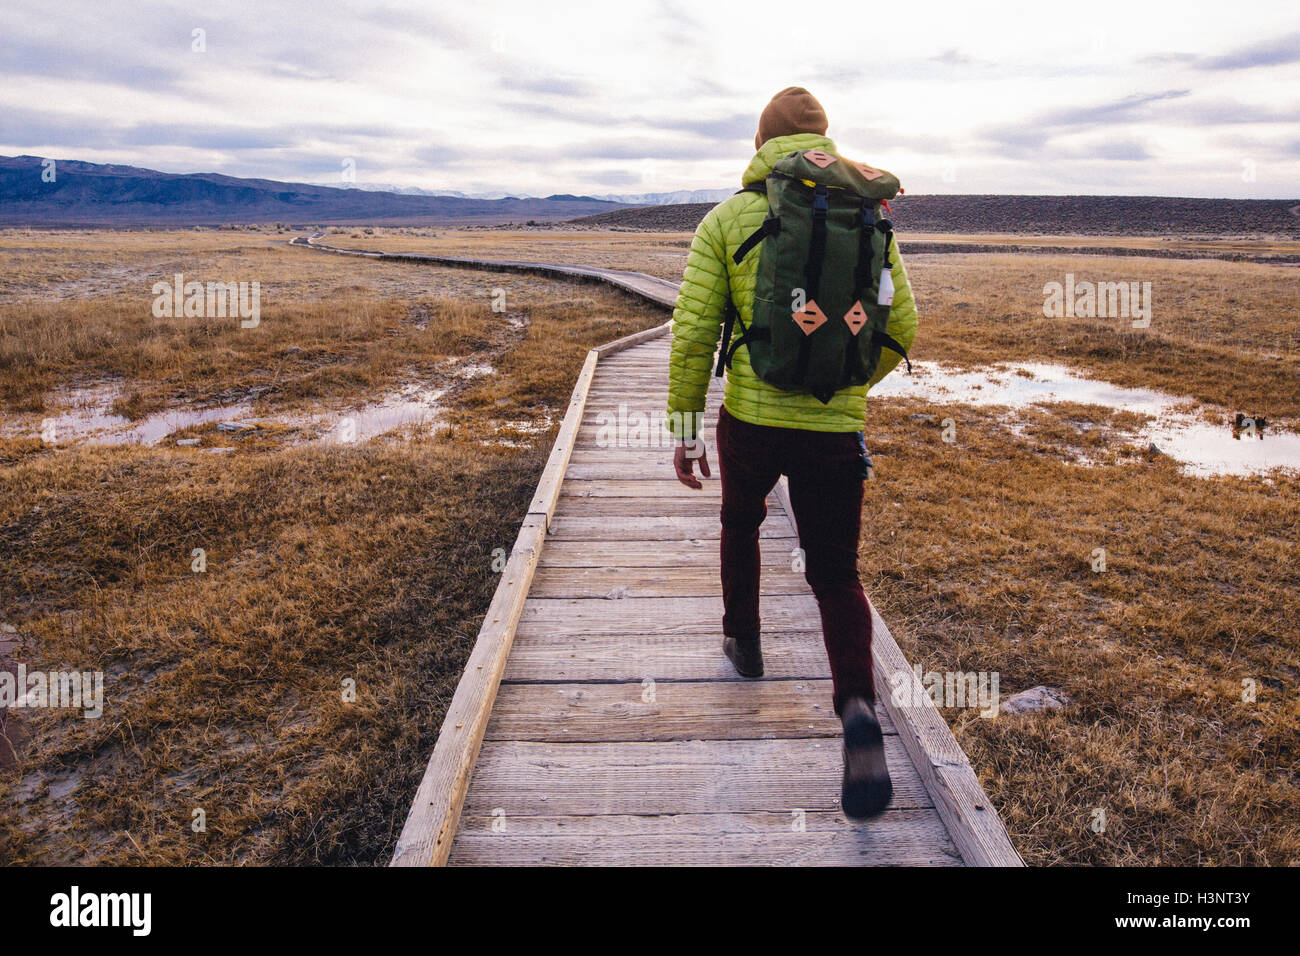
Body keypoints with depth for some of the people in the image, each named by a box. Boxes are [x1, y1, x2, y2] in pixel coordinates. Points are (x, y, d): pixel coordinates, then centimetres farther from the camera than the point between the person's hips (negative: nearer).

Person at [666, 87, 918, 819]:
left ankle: (745, 641, 45)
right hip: (834, 429, 1)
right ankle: (859, 709, -12)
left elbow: (693, 332, -6)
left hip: (750, 420, 0)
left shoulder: (727, 219, 0)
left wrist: (684, 427, 2)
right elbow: (902, 328, 5)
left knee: (741, 523, 30)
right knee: (837, 575, 10)